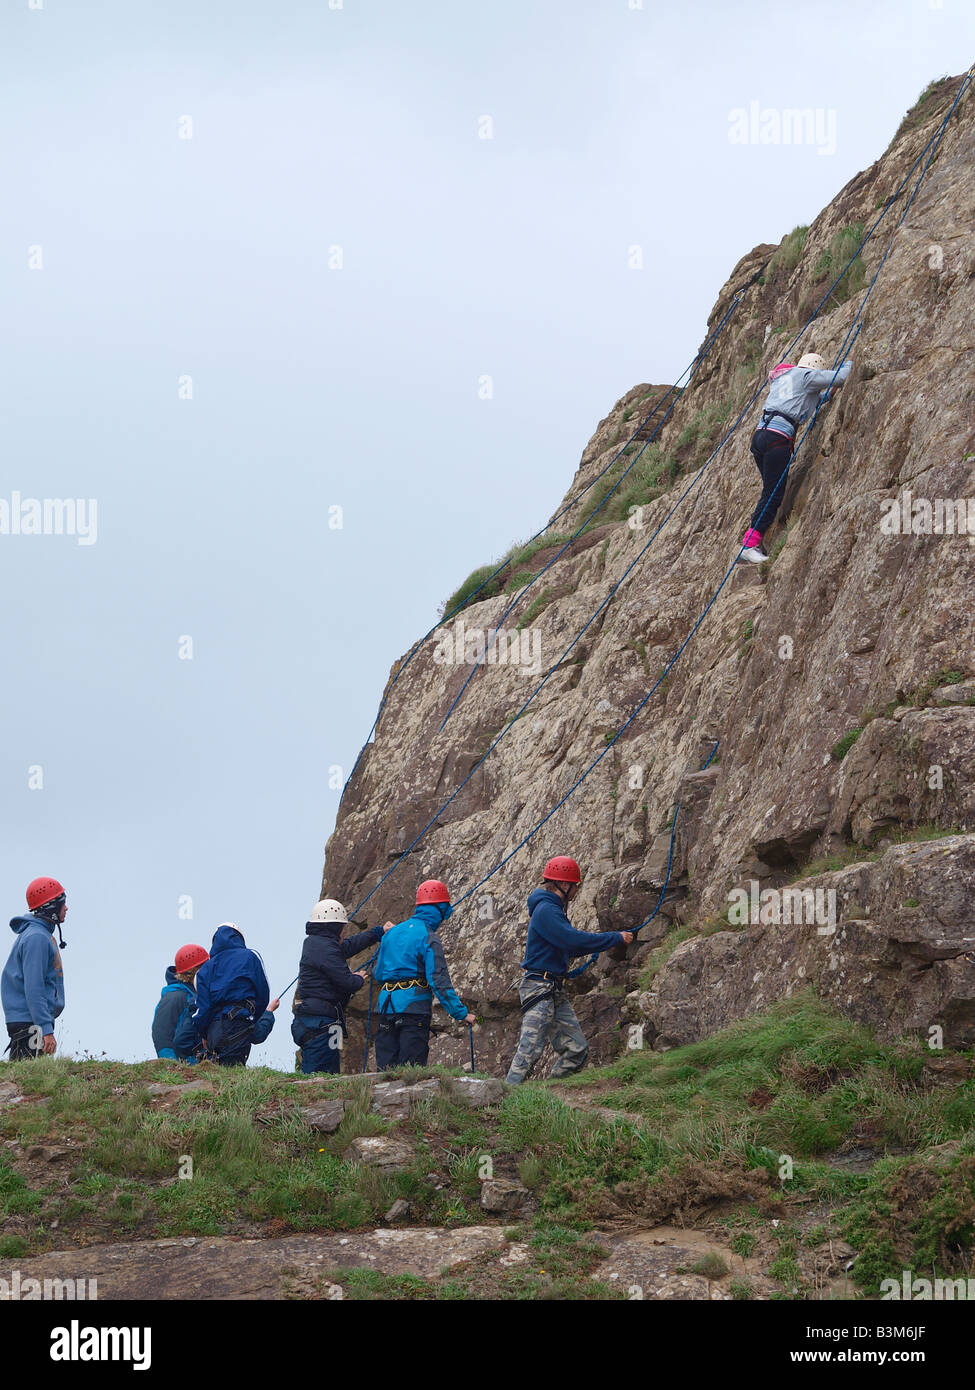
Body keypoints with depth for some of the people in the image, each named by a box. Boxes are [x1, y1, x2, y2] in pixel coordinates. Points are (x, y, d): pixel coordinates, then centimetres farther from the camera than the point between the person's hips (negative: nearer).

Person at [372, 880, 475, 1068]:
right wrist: (461, 1013, -12)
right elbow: (439, 980, -15)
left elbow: (378, 973, 21)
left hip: (386, 1008, 7)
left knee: (386, 1071, 7)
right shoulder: (429, 938, -8)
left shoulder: (392, 933, 15)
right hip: (414, 1008, -7)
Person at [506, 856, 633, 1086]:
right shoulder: (545, 910, -15)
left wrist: (605, 943, 21)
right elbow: (573, 939, -25)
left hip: (554, 992, 10)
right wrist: (616, 938, -17)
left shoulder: (553, 909, 19)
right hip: (539, 987, -10)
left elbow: (568, 946, 30)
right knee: (529, 1050, -13)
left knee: (577, 1049, 7)